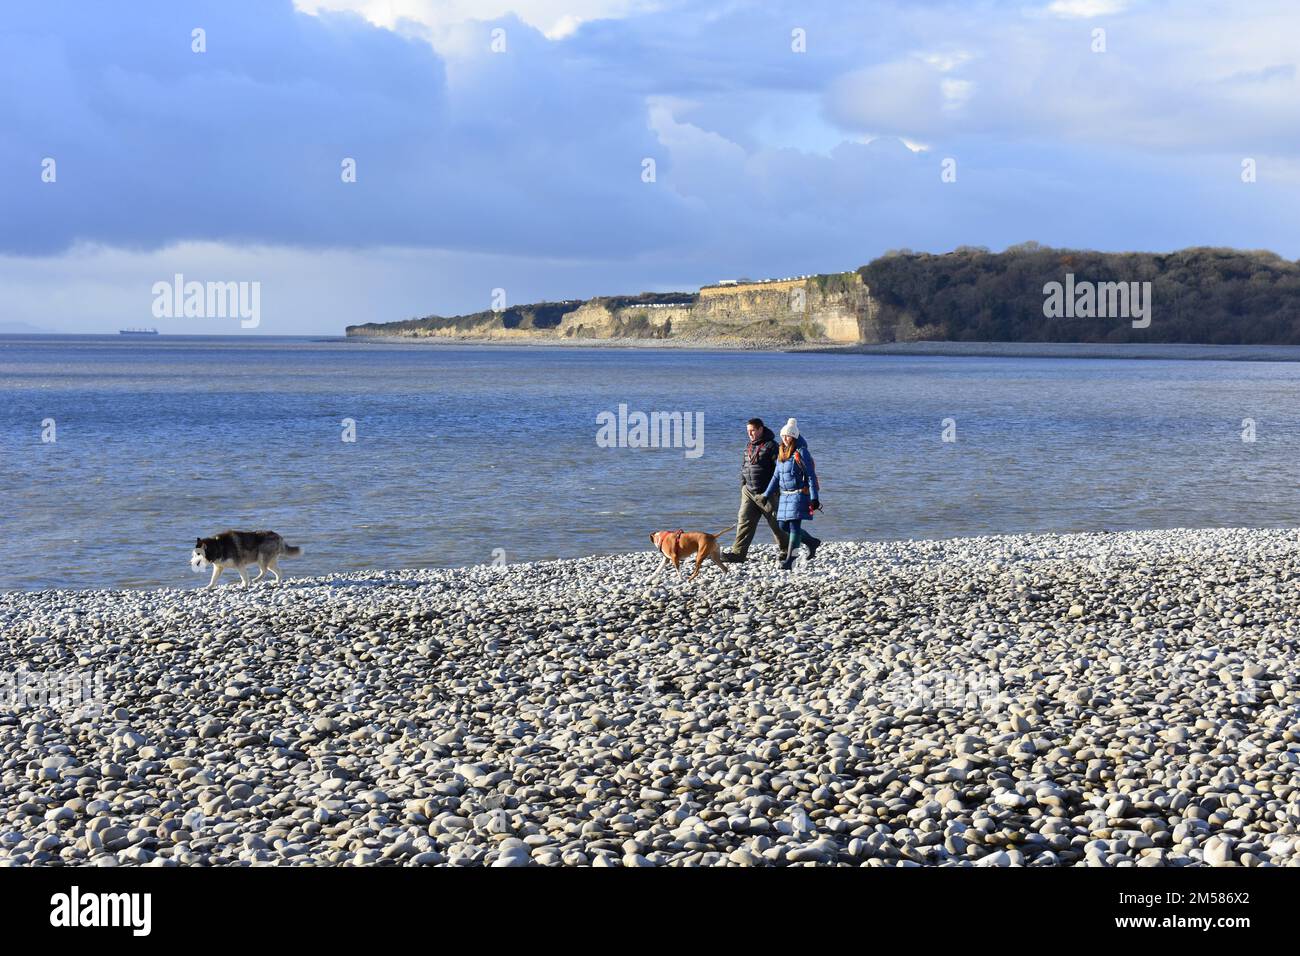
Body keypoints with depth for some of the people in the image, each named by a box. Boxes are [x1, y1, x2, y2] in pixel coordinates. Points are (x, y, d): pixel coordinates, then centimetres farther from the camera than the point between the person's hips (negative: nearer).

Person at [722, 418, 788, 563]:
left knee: (776, 523, 5)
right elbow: (743, 467, 21)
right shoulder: (749, 447, 12)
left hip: (766, 493, -6)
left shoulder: (771, 446, -11)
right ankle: (738, 552, -6)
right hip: (749, 491, 7)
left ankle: (787, 551, 22)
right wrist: (743, 486, 17)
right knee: (744, 521, -3)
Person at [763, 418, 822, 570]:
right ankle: (812, 542, 28)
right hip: (785, 495, 8)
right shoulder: (781, 454, 12)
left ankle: (790, 559, -6)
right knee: (783, 526, 9)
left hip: (799, 494, -8)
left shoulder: (801, 453, -11)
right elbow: (776, 476, 19)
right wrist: (766, 495, 17)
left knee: (794, 525, -9)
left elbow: (811, 476, -13)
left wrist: (814, 498, -17)